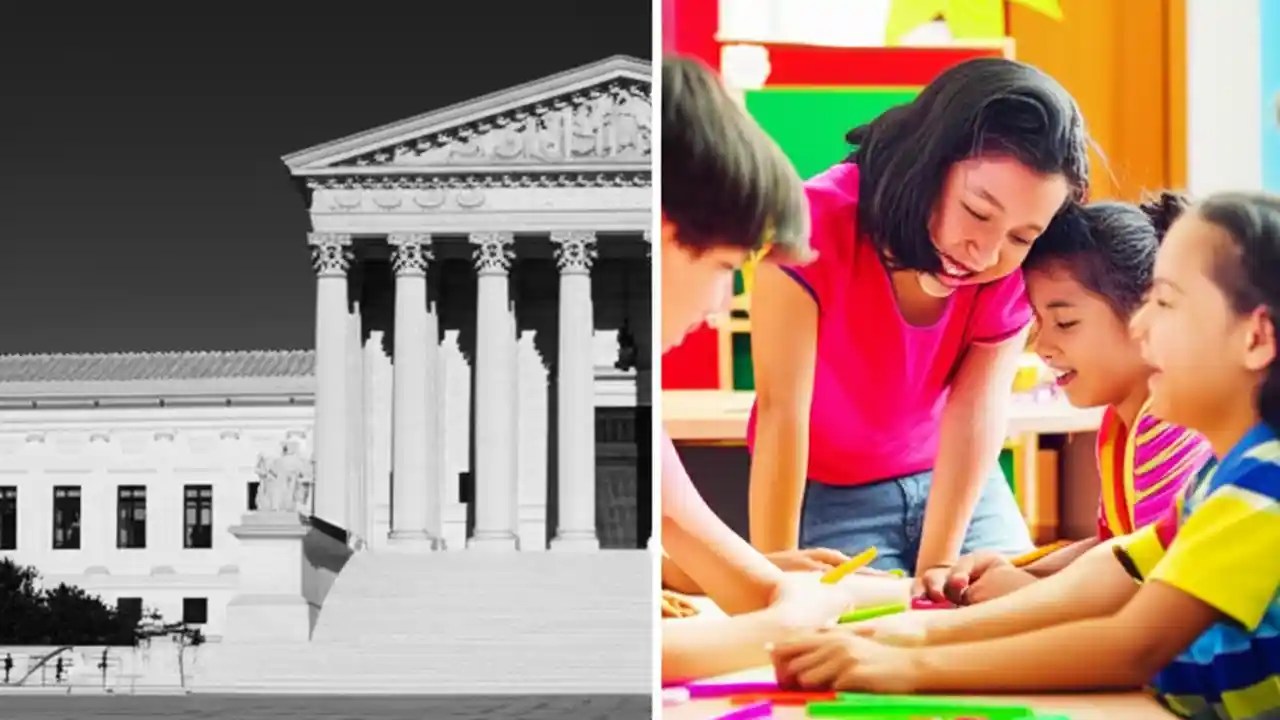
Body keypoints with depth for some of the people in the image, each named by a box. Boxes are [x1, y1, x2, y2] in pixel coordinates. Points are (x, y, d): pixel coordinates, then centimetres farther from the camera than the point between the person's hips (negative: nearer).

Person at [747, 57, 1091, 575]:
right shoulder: (818, 227, -29)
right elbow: (781, 411, -31)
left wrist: (936, 570, -30)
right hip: (824, 494, -3)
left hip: (951, 482, 3)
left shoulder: (1014, 275, -17)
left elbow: (975, 412, -22)